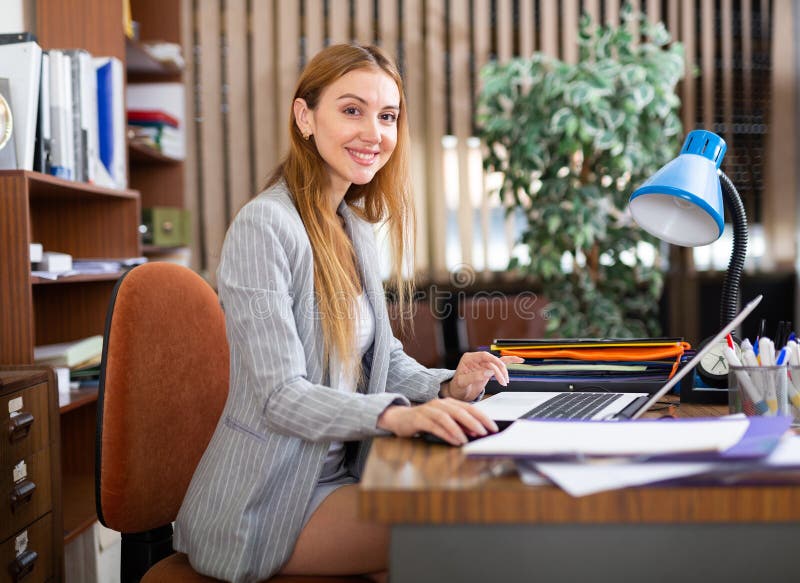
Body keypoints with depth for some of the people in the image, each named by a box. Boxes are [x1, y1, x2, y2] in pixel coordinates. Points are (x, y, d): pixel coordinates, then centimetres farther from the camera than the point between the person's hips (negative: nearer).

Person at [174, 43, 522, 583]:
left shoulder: (355, 228, 10)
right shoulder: (264, 226, -17)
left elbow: (384, 356, 15)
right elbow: (282, 395, -23)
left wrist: (448, 386, -7)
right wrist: (396, 415, -39)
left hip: (337, 473, 8)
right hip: (267, 501, -8)